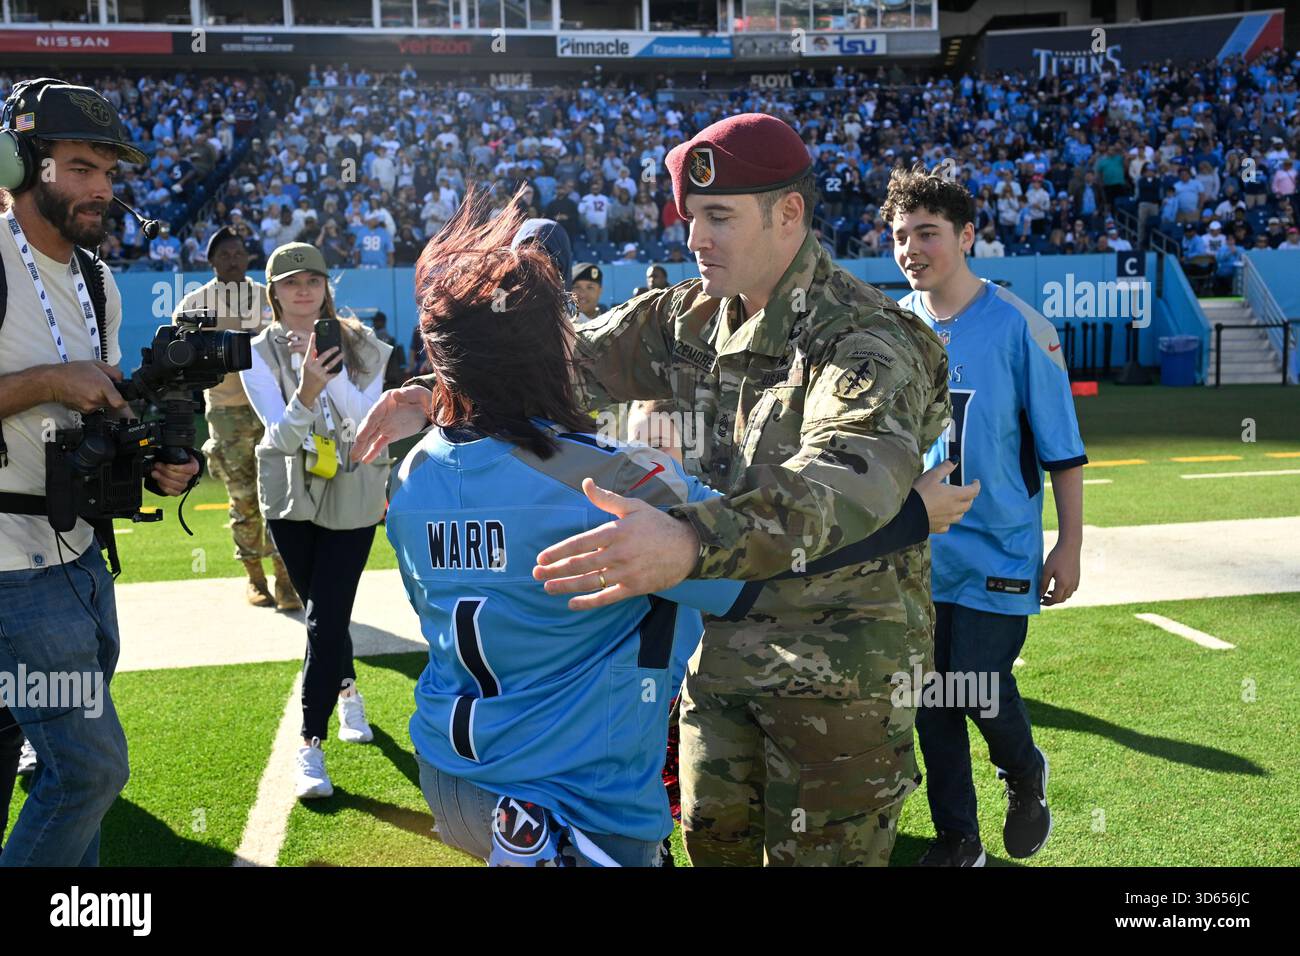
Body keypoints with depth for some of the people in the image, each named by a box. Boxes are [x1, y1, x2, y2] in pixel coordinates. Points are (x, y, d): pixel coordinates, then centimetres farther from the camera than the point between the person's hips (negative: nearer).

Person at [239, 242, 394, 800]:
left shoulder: (358, 344, -6)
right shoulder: (259, 353, -7)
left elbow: (366, 419, -18)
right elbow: (282, 437, -18)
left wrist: (333, 371, -33)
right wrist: (306, 392, -37)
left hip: (352, 497, -1)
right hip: (291, 497, 1)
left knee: (327, 617, -9)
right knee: (322, 611, 13)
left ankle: (311, 744, -2)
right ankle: (348, 692, 41)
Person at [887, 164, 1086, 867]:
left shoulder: (1018, 326, -9)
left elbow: (1063, 449, -5)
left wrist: (1068, 546, -6)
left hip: (996, 552, -4)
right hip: (916, 553, 4)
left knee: (980, 690, -4)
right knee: (930, 701, 9)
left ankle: (1024, 776, 30)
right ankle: (956, 838, 28)